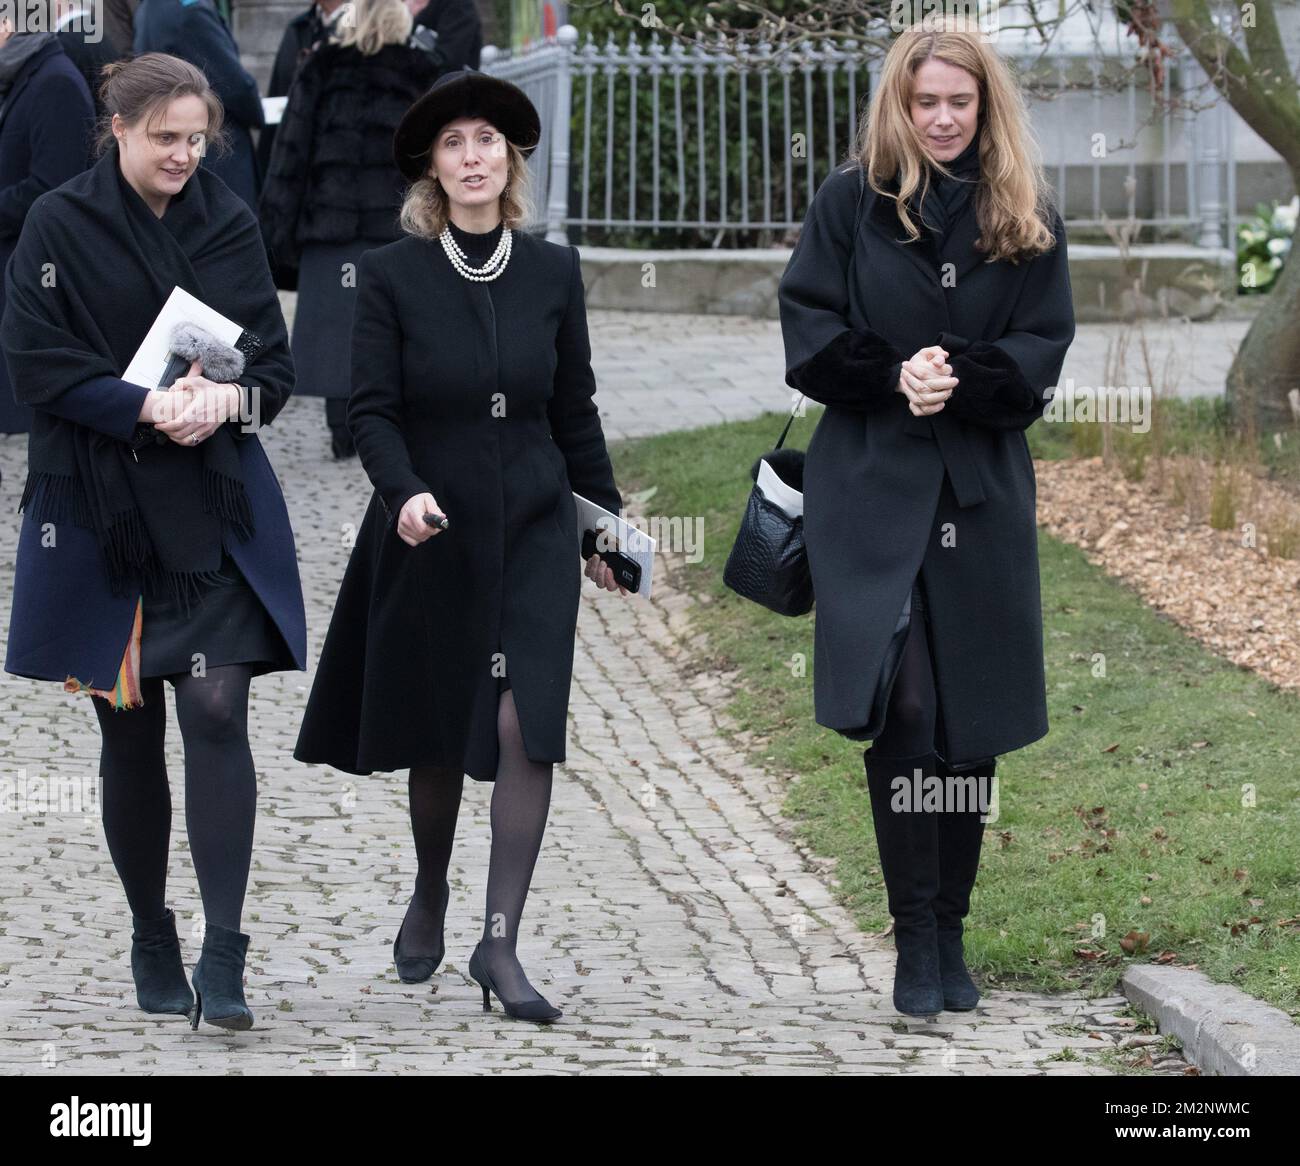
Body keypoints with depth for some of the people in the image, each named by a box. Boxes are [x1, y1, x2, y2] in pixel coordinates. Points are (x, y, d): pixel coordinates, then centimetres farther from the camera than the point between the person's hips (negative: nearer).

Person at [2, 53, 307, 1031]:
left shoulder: (230, 224, 6)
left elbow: (277, 363, 7)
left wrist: (225, 399, -15)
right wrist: (148, 407, -20)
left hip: (216, 509, 1)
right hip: (100, 510, -1)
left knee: (216, 713, -12)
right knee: (129, 733, 6)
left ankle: (223, 957, -13)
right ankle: (152, 942, 22)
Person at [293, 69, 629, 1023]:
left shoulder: (553, 272, 3)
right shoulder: (393, 274, -4)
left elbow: (576, 412, 10)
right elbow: (372, 408, -8)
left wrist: (609, 524, 12)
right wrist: (404, 493, -25)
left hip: (534, 532, 1)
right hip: (431, 536, -1)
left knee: (527, 728, -12)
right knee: (436, 733, 11)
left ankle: (501, 946, -9)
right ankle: (429, 897, 38)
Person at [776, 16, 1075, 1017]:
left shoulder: (1027, 219, 8)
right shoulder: (850, 204, 4)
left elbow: (1043, 347, 2)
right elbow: (808, 332, -1)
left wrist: (961, 379, -16)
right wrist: (893, 377, -17)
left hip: (984, 493, 2)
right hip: (873, 487, -2)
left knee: (971, 725, 5)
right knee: (901, 708, -13)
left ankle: (950, 934, 17)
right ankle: (917, 937, -8)